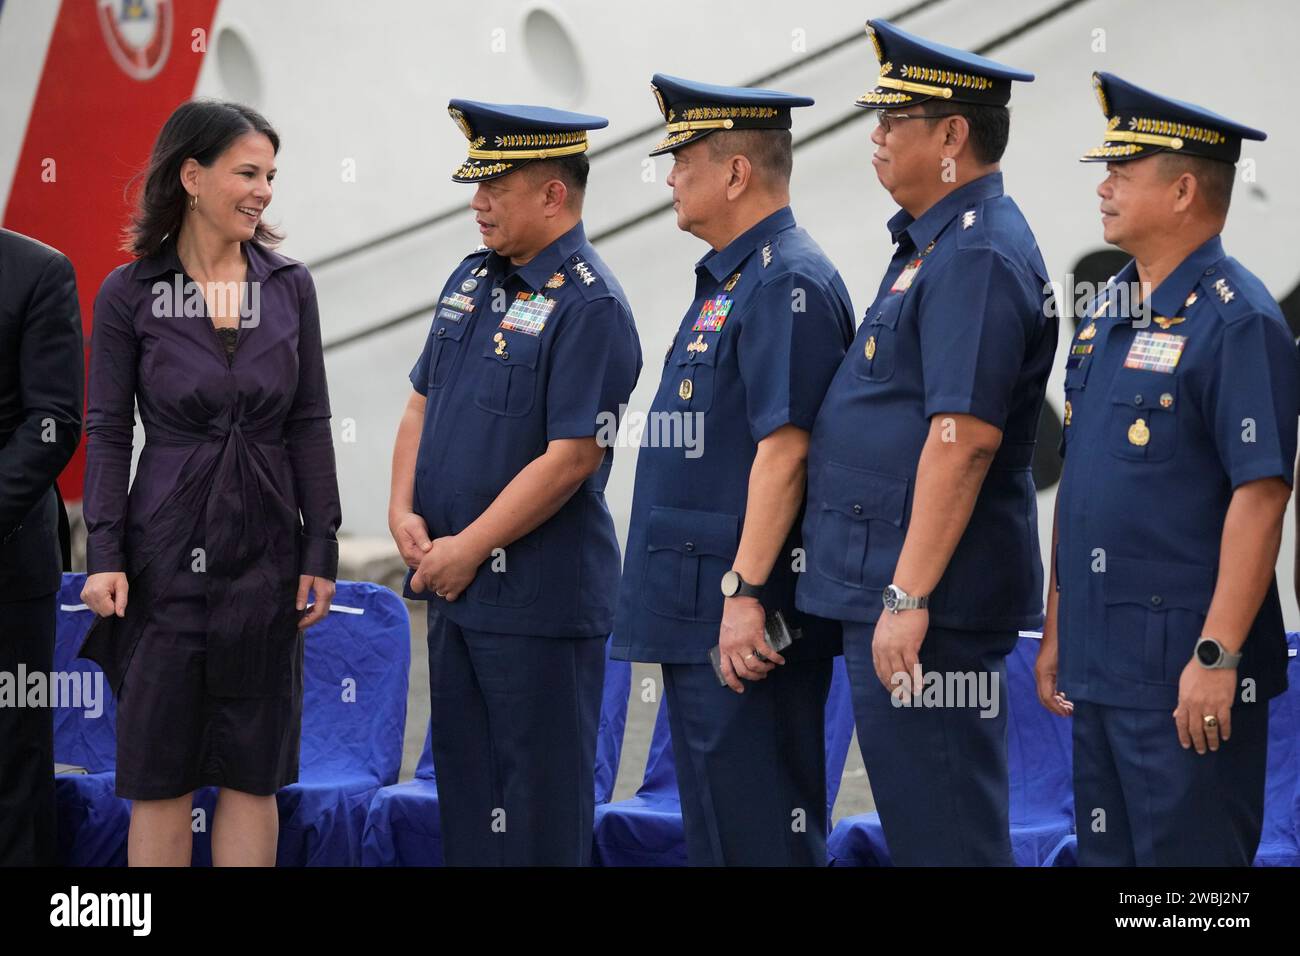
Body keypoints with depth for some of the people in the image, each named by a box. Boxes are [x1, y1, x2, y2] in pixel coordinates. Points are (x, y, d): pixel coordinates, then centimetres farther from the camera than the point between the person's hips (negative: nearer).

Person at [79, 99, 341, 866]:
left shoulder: (290, 286, 3)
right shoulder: (128, 295, -3)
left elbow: (309, 425, 5)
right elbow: (108, 433, -3)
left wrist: (321, 550, 1)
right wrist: (104, 557, -11)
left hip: (265, 557, 3)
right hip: (166, 556, -2)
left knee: (254, 771, 6)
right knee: (160, 773, 2)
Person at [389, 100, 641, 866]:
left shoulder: (590, 306, -15)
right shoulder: (471, 280, 11)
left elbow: (571, 457, -20)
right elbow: (423, 404, 17)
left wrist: (468, 549, -16)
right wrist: (405, 511, 1)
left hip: (539, 599, -9)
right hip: (455, 591, 9)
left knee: (539, 806, -1)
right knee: (464, 782, 15)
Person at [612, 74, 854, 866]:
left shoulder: (787, 283, -15)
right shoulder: (729, 281, 18)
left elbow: (785, 449, -22)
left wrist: (745, 593, -25)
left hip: (742, 620, -11)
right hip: (698, 617, 11)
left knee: (759, 830, -7)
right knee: (714, 826, 14)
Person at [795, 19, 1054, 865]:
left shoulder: (977, 258, -17)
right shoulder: (938, 243, 16)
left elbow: (964, 440, -25)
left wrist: (908, 597, -26)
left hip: (929, 602, -11)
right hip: (894, 583, 11)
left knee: (943, 834, -6)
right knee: (922, 825, 15)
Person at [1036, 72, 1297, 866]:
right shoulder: (1108, 313, 13)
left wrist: (1218, 657, -22)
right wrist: (1056, 629, 18)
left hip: (1183, 667, -8)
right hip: (1098, 658, 9)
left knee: (1186, 852, -2)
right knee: (1106, 850, 14)